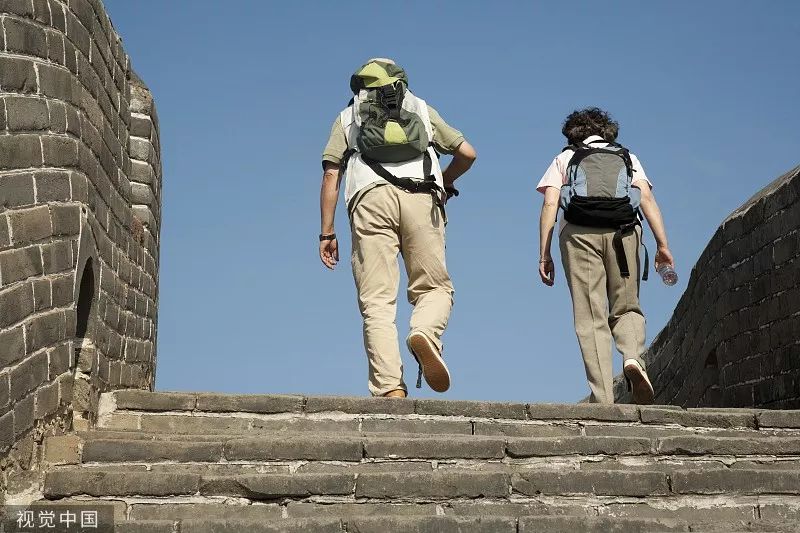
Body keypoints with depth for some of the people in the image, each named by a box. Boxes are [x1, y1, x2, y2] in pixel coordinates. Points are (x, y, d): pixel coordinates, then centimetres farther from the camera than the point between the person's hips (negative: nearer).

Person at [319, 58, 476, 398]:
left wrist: (327, 233, 11)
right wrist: (445, 183, 40)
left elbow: (331, 174, 13)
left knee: (377, 301, -3)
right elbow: (467, 153, 22)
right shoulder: (422, 109, 29)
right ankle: (425, 334, -24)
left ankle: (390, 388, -17)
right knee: (435, 287, 9)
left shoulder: (348, 117, 27)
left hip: (370, 197, 0)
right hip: (420, 196, 0)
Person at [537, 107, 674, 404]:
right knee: (626, 308, 14)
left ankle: (602, 398, -10)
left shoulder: (564, 159, 22)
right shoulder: (628, 158, 25)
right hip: (623, 234, 1)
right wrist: (662, 244, 1)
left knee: (591, 318, -1)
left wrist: (544, 255, 4)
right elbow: (647, 198, 8)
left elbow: (550, 205, 7)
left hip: (579, 233, -1)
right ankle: (633, 357, -17)